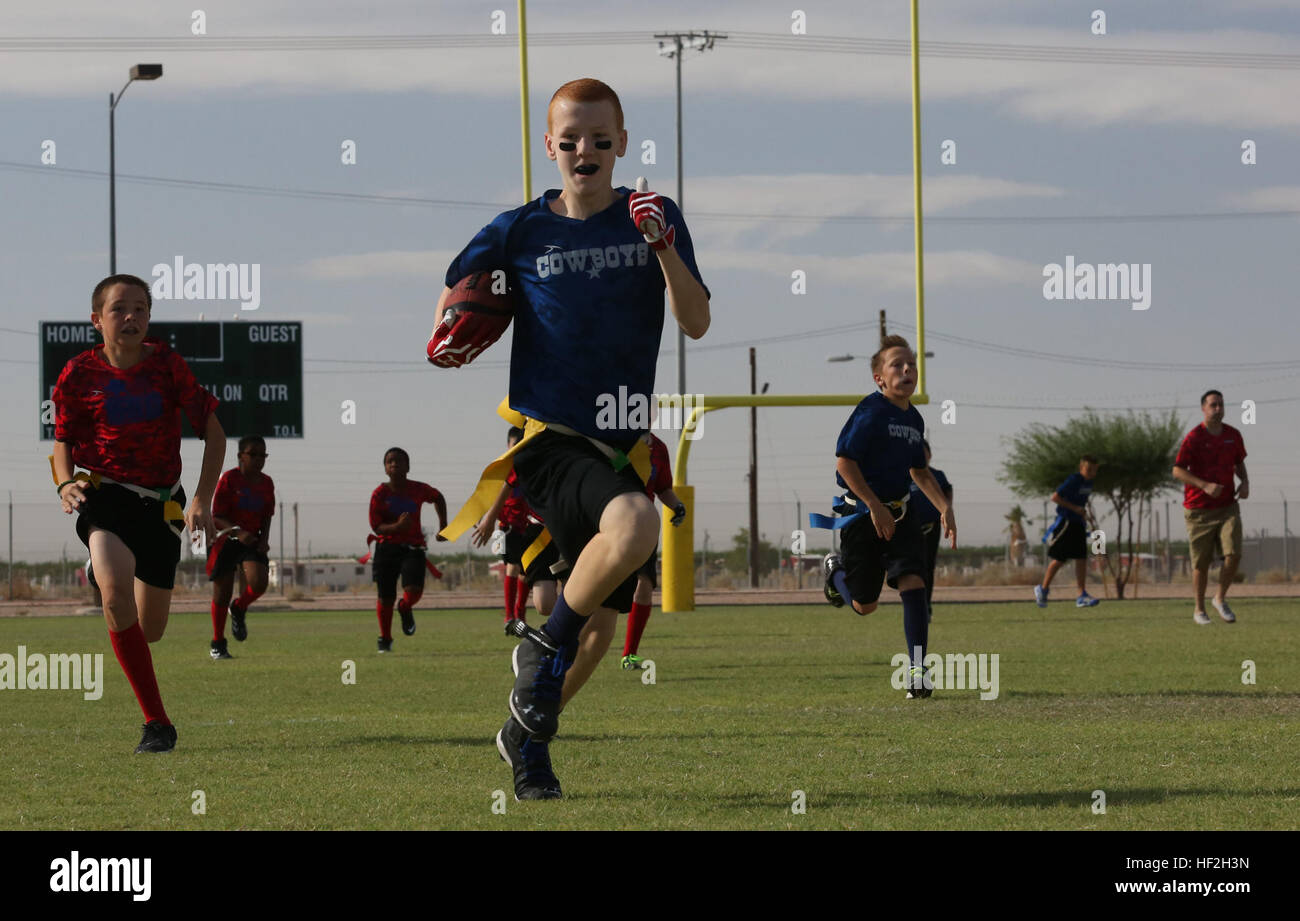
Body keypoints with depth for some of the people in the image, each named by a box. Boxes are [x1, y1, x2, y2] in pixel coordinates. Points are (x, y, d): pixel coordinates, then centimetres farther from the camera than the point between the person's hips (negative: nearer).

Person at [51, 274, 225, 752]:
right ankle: (157, 722, -26)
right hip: (103, 495, -2)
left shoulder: (167, 364, -3)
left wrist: (202, 498, -8)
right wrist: (66, 484, -11)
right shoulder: (79, 375, -4)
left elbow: (213, 432, 3)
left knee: (150, 631, 8)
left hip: (160, 504, 2)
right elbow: (63, 442, 9)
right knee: (115, 591, -32)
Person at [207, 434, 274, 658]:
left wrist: (264, 538, -5)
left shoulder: (266, 483, 6)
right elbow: (217, 518, -13)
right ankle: (218, 644, 16)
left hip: (252, 542, 4)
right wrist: (238, 532, -29)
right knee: (222, 594, 0)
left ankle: (239, 610, 12)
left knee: (258, 583, -21)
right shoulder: (229, 479, -10)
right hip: (225, 540, -4)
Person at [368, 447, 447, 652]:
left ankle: (405, 608, 17)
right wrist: (397, 526, -27)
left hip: (413, 548, 0)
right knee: (386, 598, 0)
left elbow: (438, 498, 20)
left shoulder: (419, 489, -2)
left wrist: (443, 525, 16)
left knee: (414, 590, -22)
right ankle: (385, 639, 25)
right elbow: (376, 526, -8)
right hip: (387, 548, 0)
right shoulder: (379, 494, -7)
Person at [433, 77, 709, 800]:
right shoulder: (520, 231, 2)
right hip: (546, 435, -4)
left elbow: (697, 323, -6)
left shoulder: (655, 218, 4)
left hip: (621, 443, 4)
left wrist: (662, 245, -19)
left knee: (600, 623, 9)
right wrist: (448, 334, 1)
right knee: (634, 524, -34)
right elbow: (457, 288, 20)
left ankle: (528, 737, 30)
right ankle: (548, 647, -12)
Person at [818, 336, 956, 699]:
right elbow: (844, 461, -19)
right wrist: (875, 506, -22)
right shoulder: (871, 411, -16)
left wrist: (944, 507, 9)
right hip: (860, 512, -6)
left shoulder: (914, 419, 7)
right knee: (865, 605, 2)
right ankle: (834, 569, 38)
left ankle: (917, 669, -13)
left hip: (898, 512, 6)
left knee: (913, 581, -15)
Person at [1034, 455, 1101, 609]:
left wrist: (1084, 513, 10)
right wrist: (1075, 508, -22)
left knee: (1081, 559, -1)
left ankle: (1082, 596, -3)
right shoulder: (1073, 480, -17)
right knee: (1060, 559, -1)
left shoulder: (1088, 482, 8)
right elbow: (1055, 497, -19)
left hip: (1078, 524, 7)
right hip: (1065, 522, -7)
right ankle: (1042, 589, 17)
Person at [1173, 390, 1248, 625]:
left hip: (1227, 506, 3)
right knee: (1201, 563, 3)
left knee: (1233, 555, -12)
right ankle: (1200, 610, 19)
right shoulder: (1193, 438, -9)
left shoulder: (1233, 435, 5)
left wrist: (1245, 482, 1)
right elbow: (1178, 471, -10)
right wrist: (1205, 485, -22)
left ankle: (1221, 599, 9)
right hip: (1199, 510, -3)